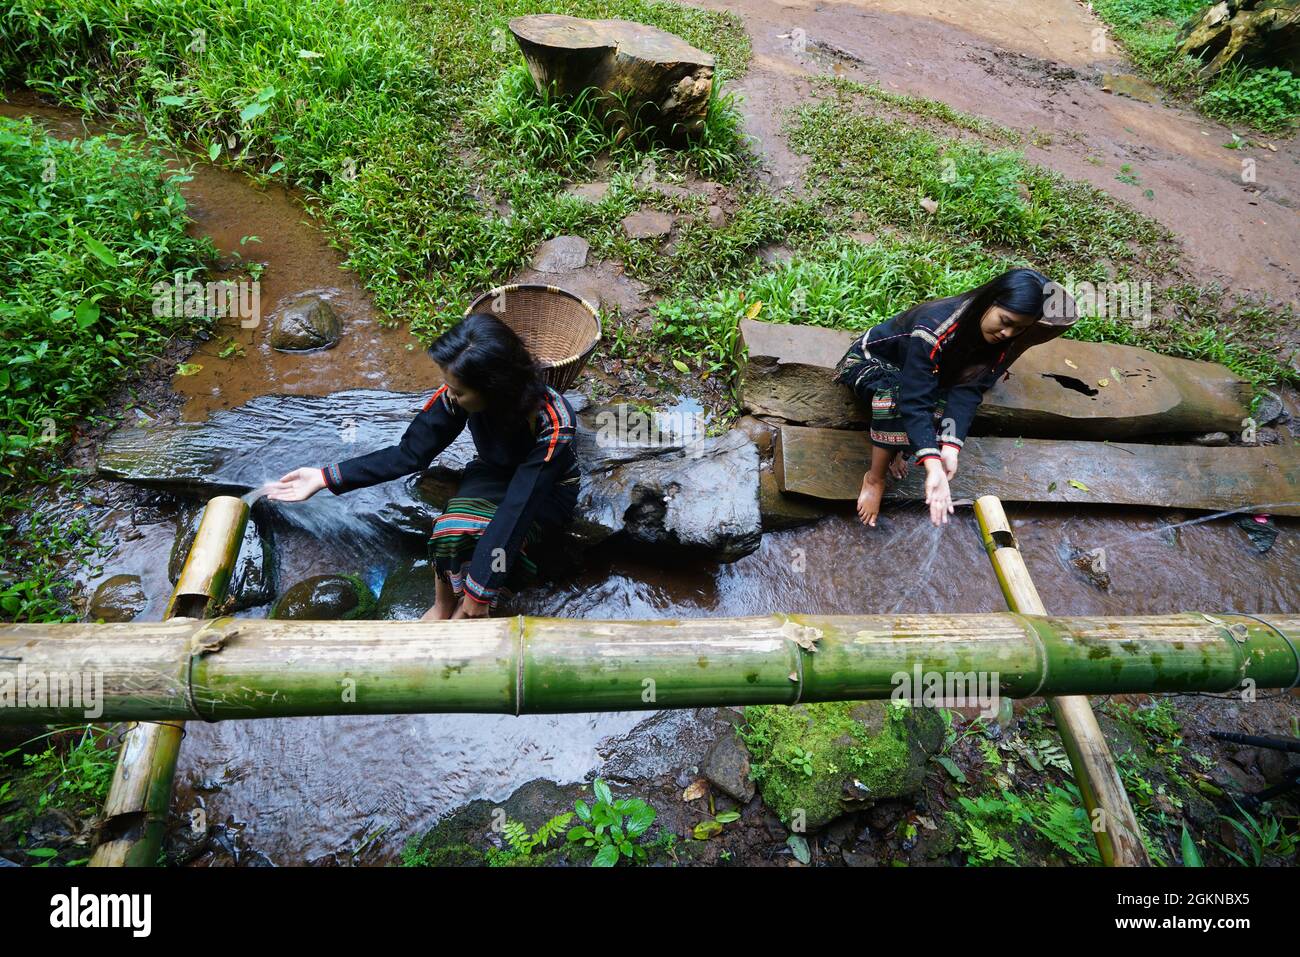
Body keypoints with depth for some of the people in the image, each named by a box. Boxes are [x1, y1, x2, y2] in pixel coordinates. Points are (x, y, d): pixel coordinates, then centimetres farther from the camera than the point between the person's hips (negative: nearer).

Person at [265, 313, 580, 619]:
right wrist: (325, 477, -17)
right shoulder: (455, 395, -23)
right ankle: (444, 605, 0)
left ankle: (465, 609, -3)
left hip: (548, 490, -3)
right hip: (493, 475, 3)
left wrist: (479, 593, -37)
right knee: (452, 532, -29)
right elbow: (409, 454, -13)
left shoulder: (553, 425, -37)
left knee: (501, 538, -33)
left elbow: (517, 508, -39)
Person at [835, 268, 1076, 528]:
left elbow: (968, 391, -28)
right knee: (895, 398, -40)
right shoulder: (935, 326, -39)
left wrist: (951, 446, -45)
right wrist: (934, 466, -55)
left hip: (918, 373, 6)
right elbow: (914, 401, -45)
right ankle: (875, 478, -21)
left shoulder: (998, 342, -17)